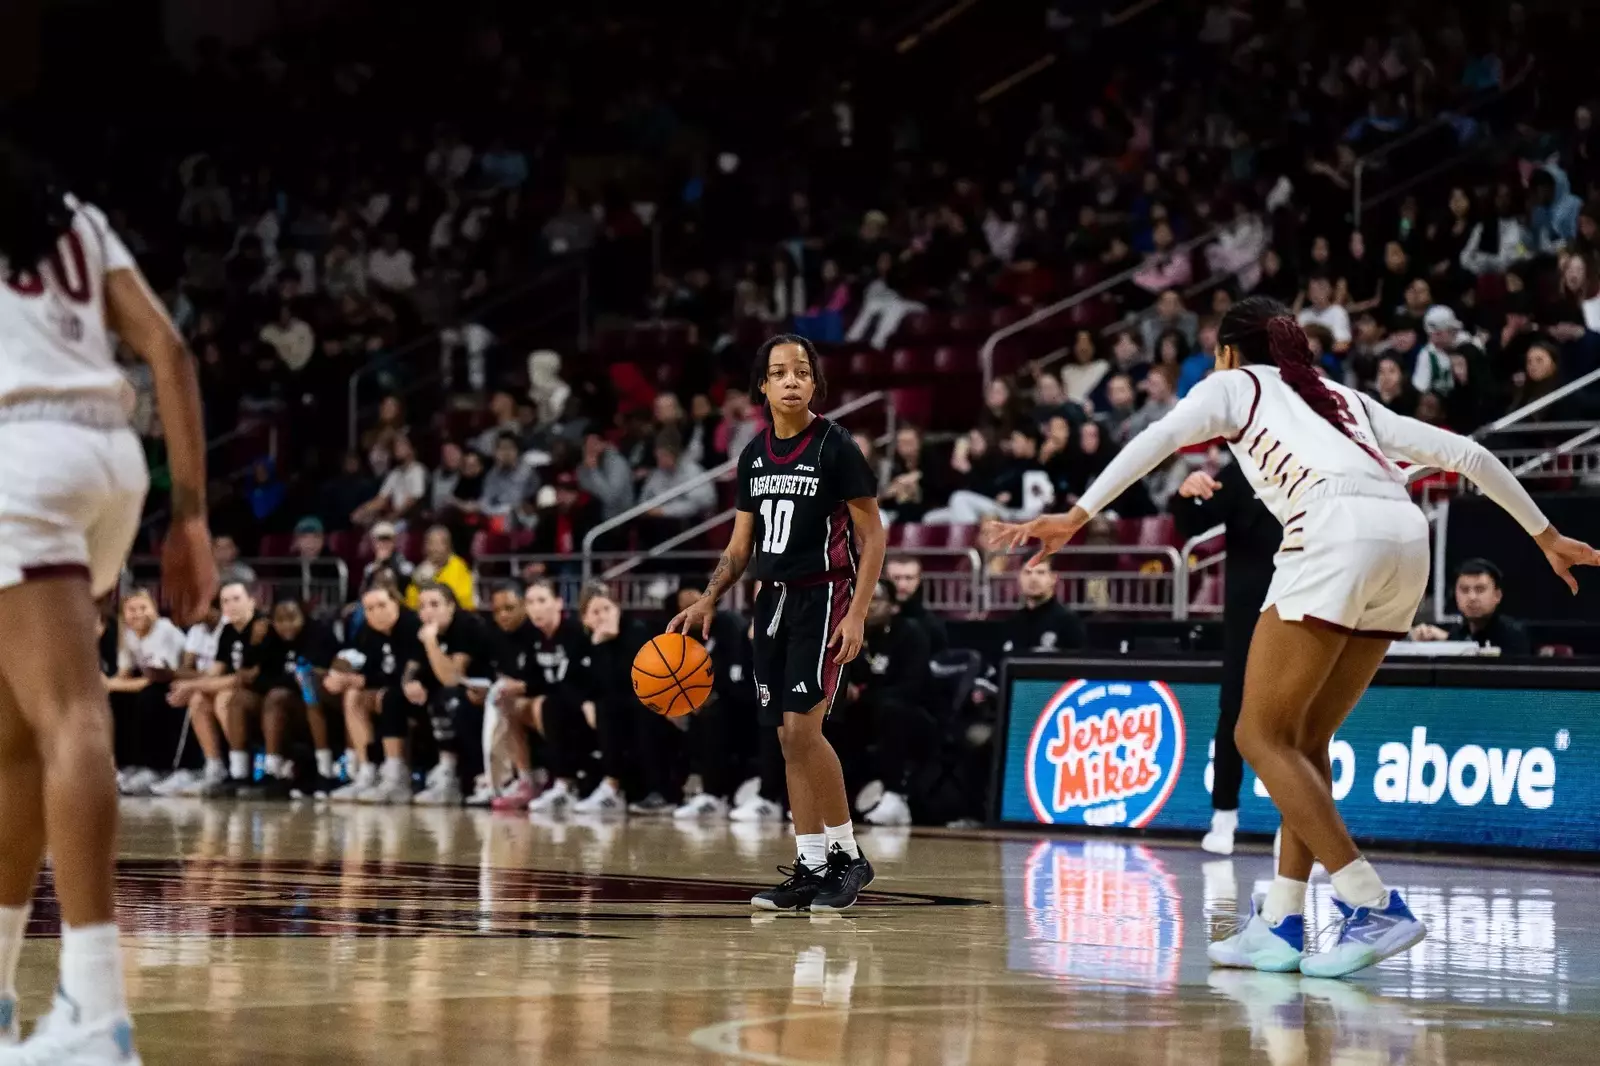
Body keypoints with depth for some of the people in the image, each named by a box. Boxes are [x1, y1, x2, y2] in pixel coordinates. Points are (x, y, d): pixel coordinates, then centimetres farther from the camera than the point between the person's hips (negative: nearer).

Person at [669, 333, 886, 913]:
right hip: (773, 599, 6)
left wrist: (857, 614, -16)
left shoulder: (835, 447, -9)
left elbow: (872, 538, -8)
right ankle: (811, 867, 9)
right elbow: (741, 545, 16)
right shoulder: (754, 455, 9)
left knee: (802, 727, -15)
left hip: (823, 598, -6)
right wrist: (708, 601, 3)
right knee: (789, 739, 5)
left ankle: (847, 853, -3)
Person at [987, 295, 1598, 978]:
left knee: (1262, 736, -1)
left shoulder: (1233, 384, 22)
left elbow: (1159, 438, 3)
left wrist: (1077, 514, -4)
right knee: (1304, 739, 15)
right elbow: (1466, 453, 32)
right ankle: (1280, 924, 11)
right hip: (1408, 537, 7)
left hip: (1335, 532, -7)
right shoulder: (1345, 399, 36)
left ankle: (1375, 907, -11)